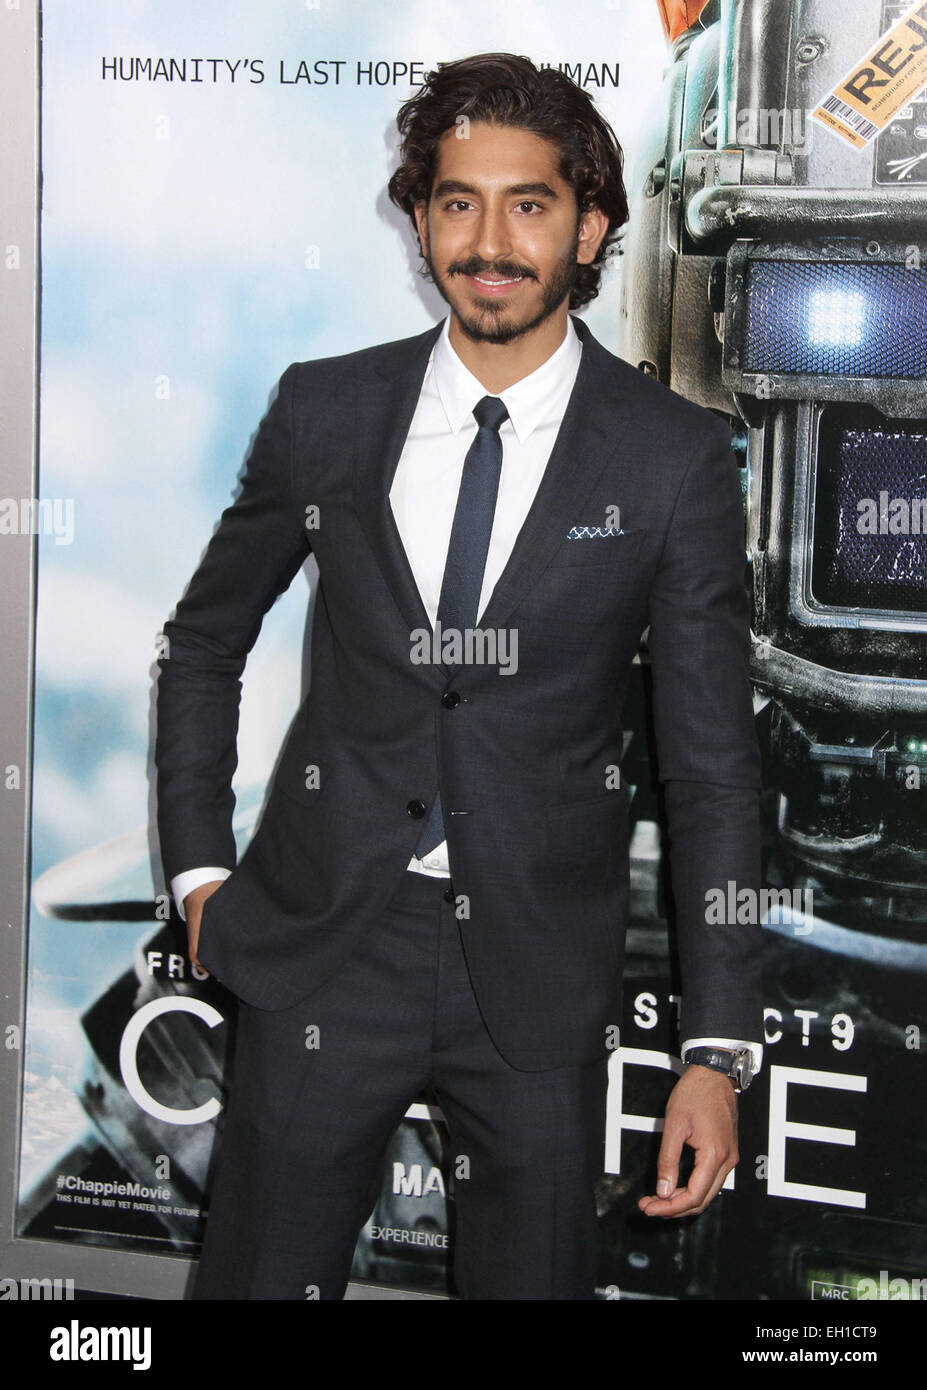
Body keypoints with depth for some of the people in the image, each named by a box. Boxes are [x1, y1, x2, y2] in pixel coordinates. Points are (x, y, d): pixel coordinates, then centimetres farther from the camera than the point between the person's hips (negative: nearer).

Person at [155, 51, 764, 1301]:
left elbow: (712, 767, -4)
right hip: (324, 948, 1)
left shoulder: (675, 460, -5)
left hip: (540, 974, -1)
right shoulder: (326, 412, 1)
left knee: (534, 1274, 12)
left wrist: (718, 1054, -8)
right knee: (256, 1278, 8)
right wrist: (198, 868, 6)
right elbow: (204, 639, 14)